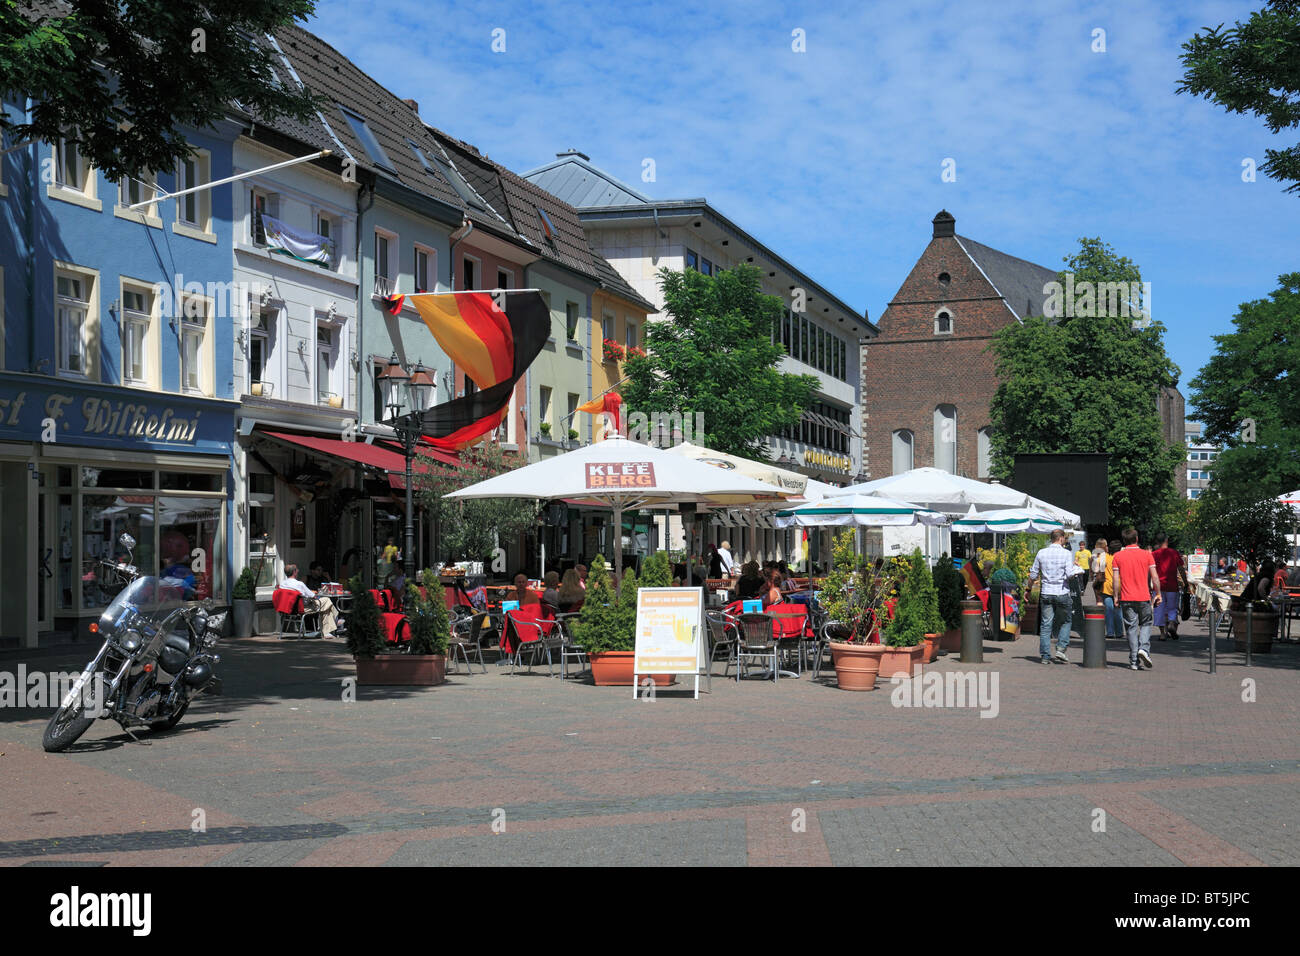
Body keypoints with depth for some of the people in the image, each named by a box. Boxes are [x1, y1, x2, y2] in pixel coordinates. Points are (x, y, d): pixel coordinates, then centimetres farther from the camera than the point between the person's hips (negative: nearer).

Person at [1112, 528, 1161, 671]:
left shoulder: (1118, 556, 0)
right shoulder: (1146, 554, 0)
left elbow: (1115, 580, -3)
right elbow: (1154, 577, -2)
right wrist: (1158, 594, 7)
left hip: (1126, 598, 0)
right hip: (1144, 597, 0)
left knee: (1131, 628, 5)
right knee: (1146, 624, 16)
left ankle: (1134, 661, 3)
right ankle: (1144, 649, -7)